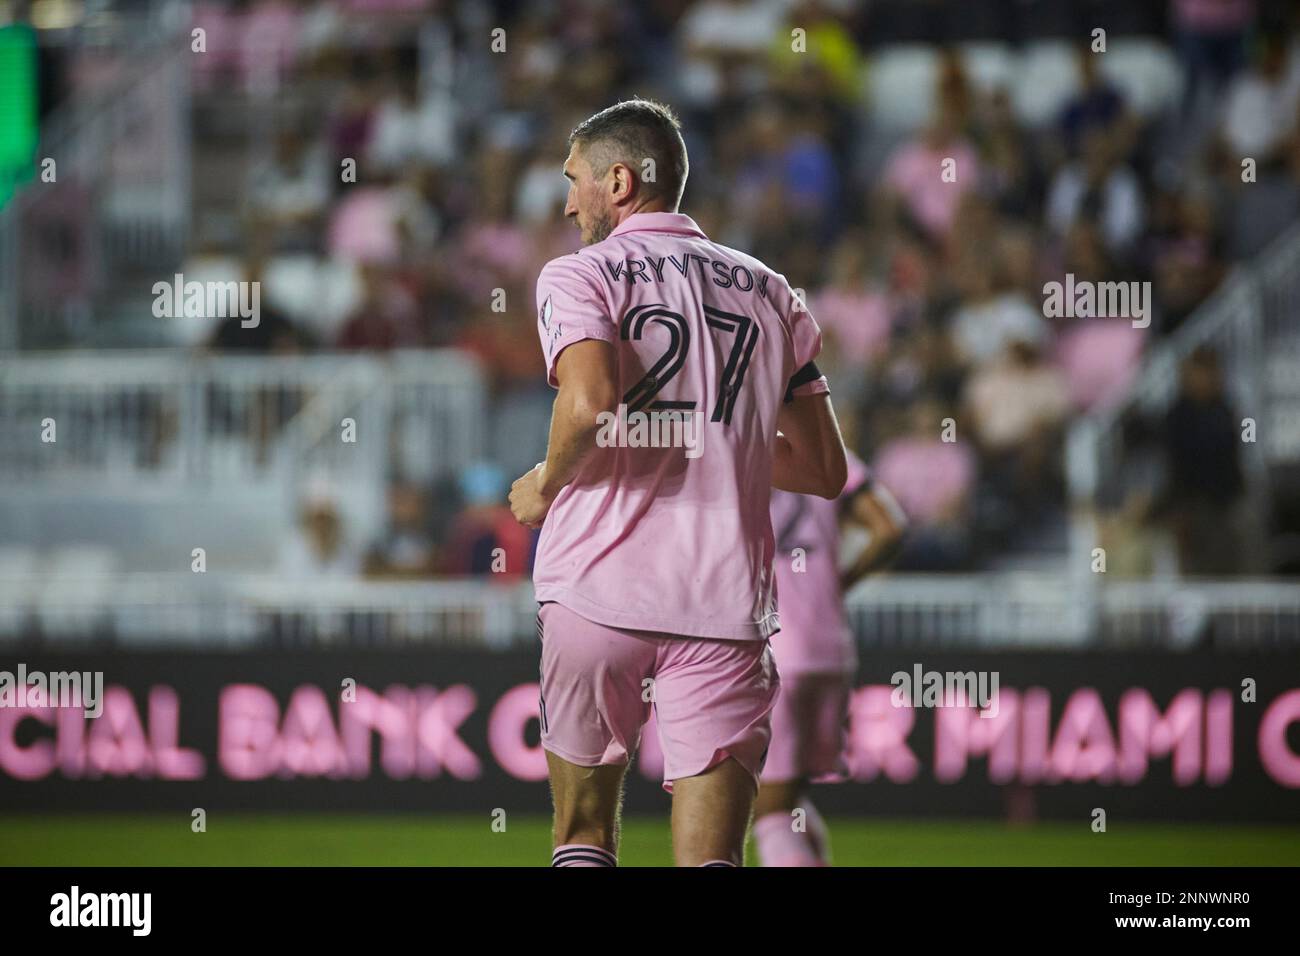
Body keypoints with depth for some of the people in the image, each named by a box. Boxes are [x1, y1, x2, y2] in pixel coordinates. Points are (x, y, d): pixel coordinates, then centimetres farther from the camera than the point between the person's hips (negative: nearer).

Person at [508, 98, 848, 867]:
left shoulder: (581, 277, 1)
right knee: (711, 855, -4)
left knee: (584, 833, 14)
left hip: (596, 591, -2)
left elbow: (589, 405, -19)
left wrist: (545, 486, -1)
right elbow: (826, 471, 17)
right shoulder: (769, 293, 15)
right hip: (724, 601, 2)